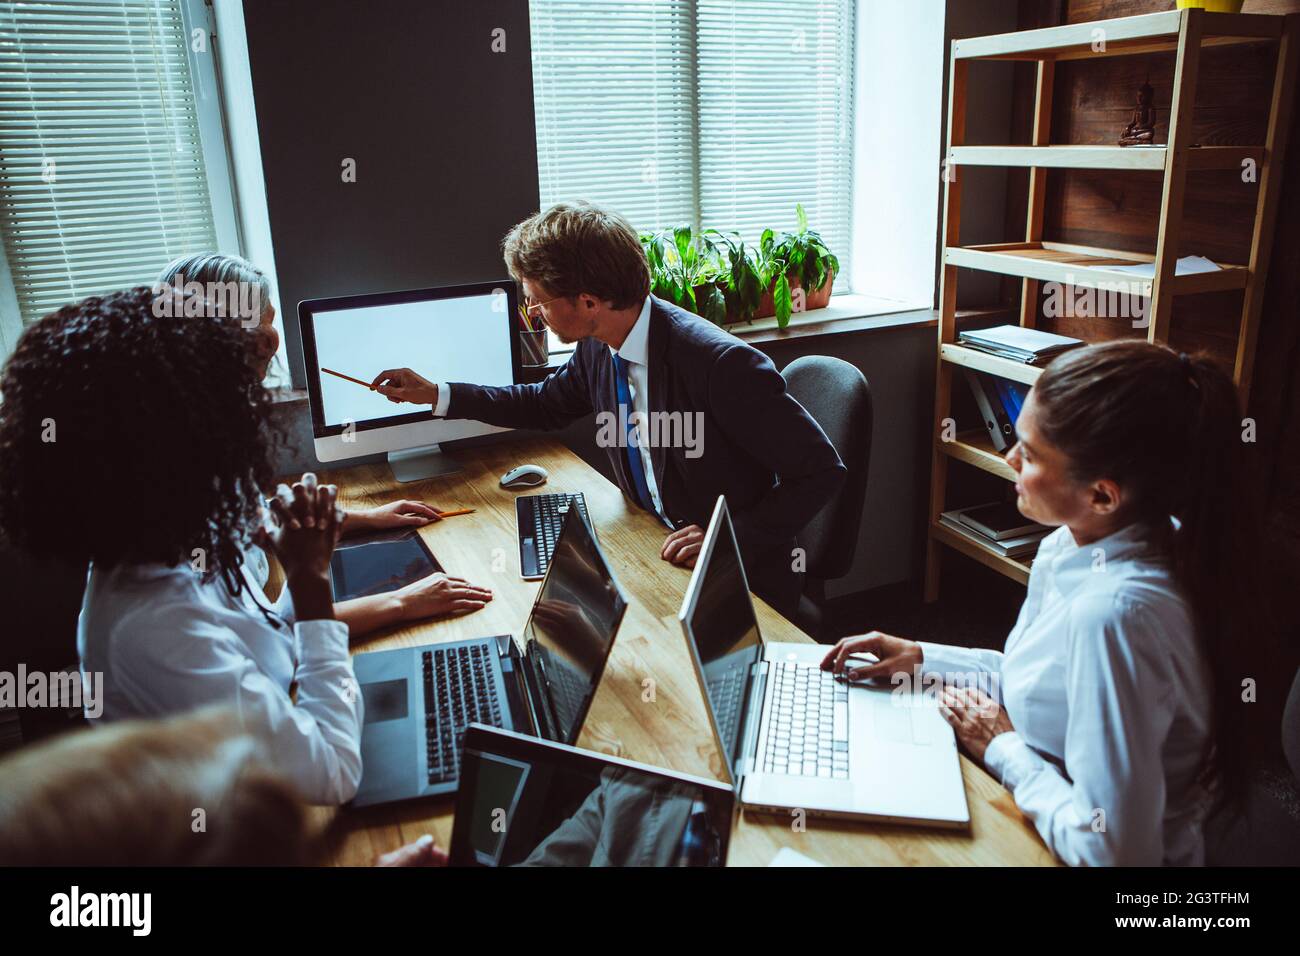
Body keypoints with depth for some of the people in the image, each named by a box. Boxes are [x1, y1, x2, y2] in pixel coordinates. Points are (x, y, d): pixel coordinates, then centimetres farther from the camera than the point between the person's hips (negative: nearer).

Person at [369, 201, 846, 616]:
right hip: (656, 552, 7)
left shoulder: (721, 363, -26)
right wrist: (434, 394, 19)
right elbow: (546, 403, 21)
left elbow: (822, 470, -20)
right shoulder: (596, 348, -2)